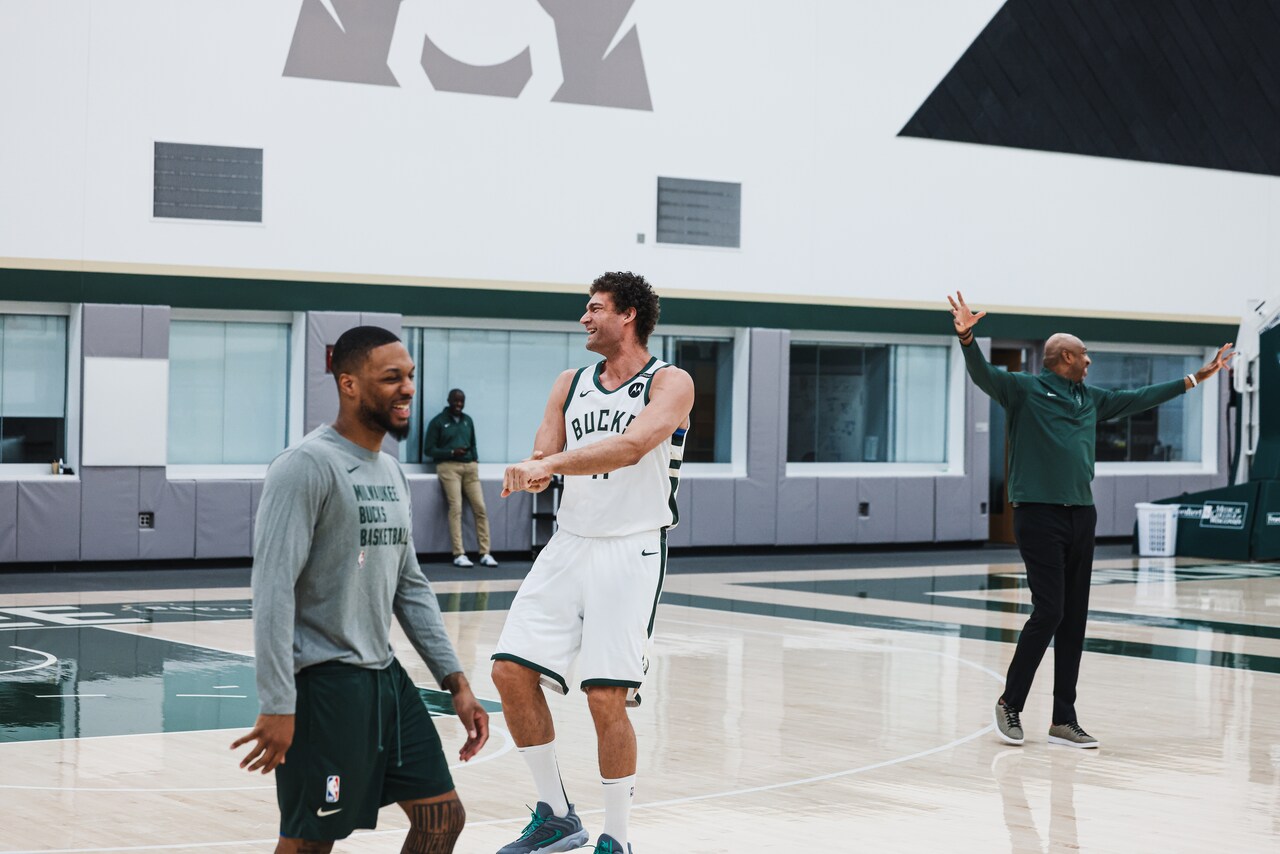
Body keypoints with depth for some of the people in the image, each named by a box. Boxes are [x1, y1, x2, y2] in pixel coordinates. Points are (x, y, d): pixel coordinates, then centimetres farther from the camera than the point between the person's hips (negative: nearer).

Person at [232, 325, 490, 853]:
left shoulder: (392, 472, 13)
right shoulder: (306, 466, -14)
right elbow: (273, 591, -20)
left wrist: (456, 682, 12)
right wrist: (277, 707, -24)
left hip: (385, 676, 9)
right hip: (324, 684, -9)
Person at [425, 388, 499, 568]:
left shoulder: (468, 420, 21)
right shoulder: (438, 422, 5)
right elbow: (429, 449, 1)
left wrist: (475, 459, 6)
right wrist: (451, 453, -12)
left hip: (470, 466, 5)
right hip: (449, 467, -5)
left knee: (480, 508, -6)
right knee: (456, 508, -16)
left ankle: (485, 553, -6)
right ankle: (459, 554, -19)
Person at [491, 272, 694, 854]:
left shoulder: (670, 384, -5)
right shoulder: (571, 385, 13)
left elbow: (631, 446, -23)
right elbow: (543, 457, 8)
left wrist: (550, 463, -29)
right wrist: (534, 471, -16)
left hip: (631, 552, -6)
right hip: (569, 544, 6)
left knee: (607, 698, -10)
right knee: (511, 670, -1)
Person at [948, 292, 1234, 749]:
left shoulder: (1091, 399, 18)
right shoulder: (1024, 389, -1)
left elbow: (1140, 398, 30)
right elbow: (983, 374, -17)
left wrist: (1194, 379, 35)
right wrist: (967, 338, -37)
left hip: (1081, 516, 7)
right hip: (1039, 515, -7)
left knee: (1075, 618, 6)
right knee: (1048, 611, -12)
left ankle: (1064, 719, 11)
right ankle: (1010, 703, 3)